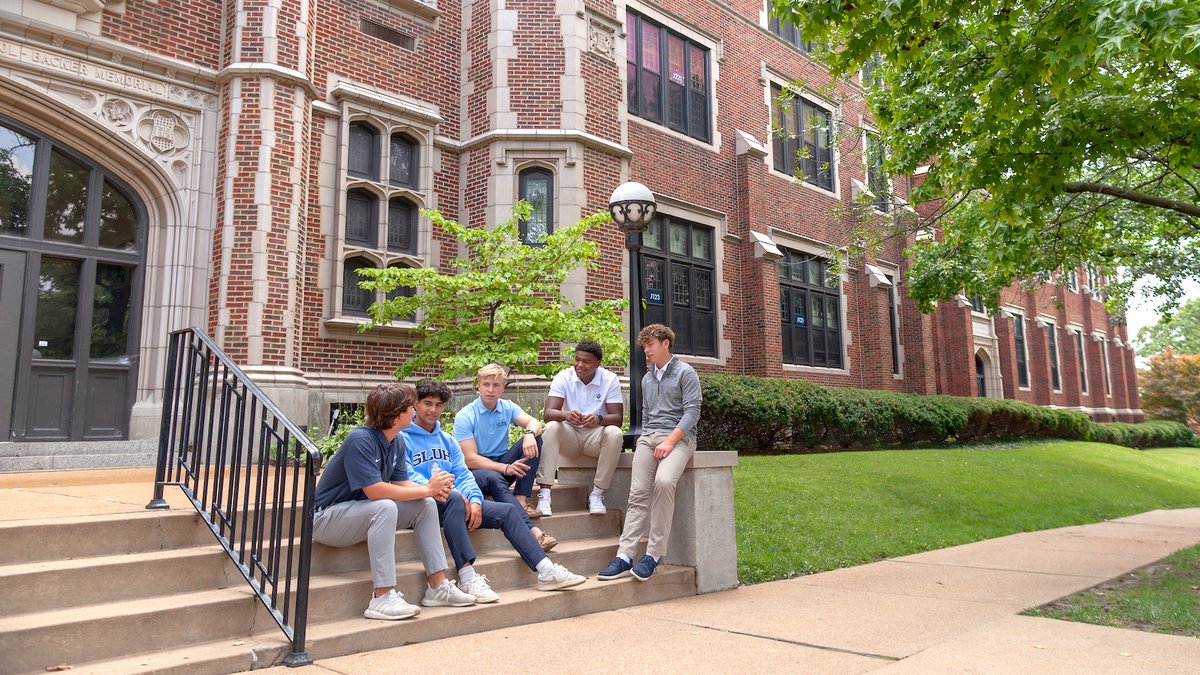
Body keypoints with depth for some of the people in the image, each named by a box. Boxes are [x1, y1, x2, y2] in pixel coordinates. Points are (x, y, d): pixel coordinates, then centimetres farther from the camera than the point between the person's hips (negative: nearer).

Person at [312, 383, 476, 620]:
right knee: (385, 507, -35)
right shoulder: (360, 440, -26)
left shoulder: (397, 442, 2)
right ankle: (383, 598, -33)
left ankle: (437, 587, -1)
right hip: (326, 518, -9)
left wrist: (434, 490, -20)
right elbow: (374, 491, -33)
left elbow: (401, 483, 0)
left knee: (425, 505, -3)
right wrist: (426, 489, -26)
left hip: (362, 512, 9)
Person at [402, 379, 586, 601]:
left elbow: (463, 475, 11)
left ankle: (546, 571, -10)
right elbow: (407, 477, -13)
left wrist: (474, 500, -9)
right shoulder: (403, 438, 0)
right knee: (454, 498, -39)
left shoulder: (447, 440, 21)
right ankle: (467, 576, -44)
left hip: (457, 500, 7)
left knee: (508, 510, -7)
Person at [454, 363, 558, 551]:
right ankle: (532, 531, -51)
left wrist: (530, 434, -37)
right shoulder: (465, 416, -9)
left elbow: (534, 423, -11)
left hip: (502, 465, 5)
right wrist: (505, 468, -28)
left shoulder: (507, 407, 5)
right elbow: (470, 459, -16)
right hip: (476, 471, -5)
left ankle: (521, 500, -24)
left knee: (534, 438, -17)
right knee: (495, 479, -39)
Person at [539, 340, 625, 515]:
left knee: (614, 433, -31)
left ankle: (597, 494, -20)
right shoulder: (563, 378, -7)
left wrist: (599, 419, -36)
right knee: (551, 428, -30)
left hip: (596, 435, 0)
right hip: (569, 435, 0)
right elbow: (547, 413, -17)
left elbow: (618, 418, -13)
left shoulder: (610, 380, -7)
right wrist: (566, 415, -41)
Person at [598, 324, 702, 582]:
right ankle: (624, 557, -20)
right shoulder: (647, 379, 24)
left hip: (678, 437, -5)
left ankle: (653, 554, -24)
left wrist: (670, 441, -15)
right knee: (638, 493, -13)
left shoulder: (684, 373, 3)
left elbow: (692, 411, -6)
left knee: (663, 481, -31)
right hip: (648, 437, 6)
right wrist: (645, 439, 12)